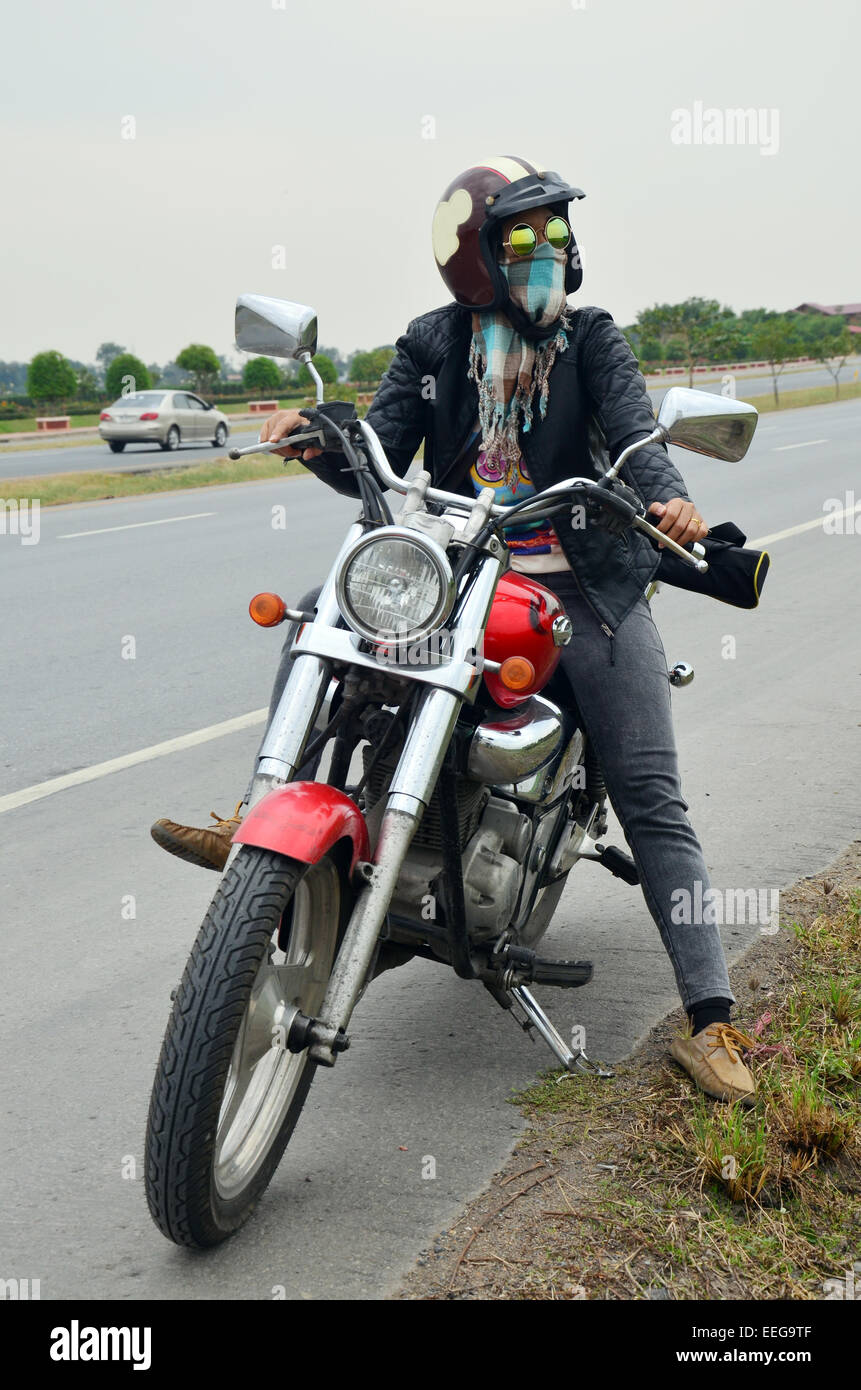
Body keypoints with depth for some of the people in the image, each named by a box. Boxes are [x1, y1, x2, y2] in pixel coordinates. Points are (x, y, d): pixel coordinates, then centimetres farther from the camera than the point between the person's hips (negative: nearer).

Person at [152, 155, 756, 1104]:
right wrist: (317, 441, -24)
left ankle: (709, 1020, -6)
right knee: (315, 619, -15)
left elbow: (634, 431, -13)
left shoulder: (591, 338, 1)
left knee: (651, 801, -8)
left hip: (585, 581, -2)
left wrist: (668, 498, -36)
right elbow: (377, 463, -1)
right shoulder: (430, 346, 5)